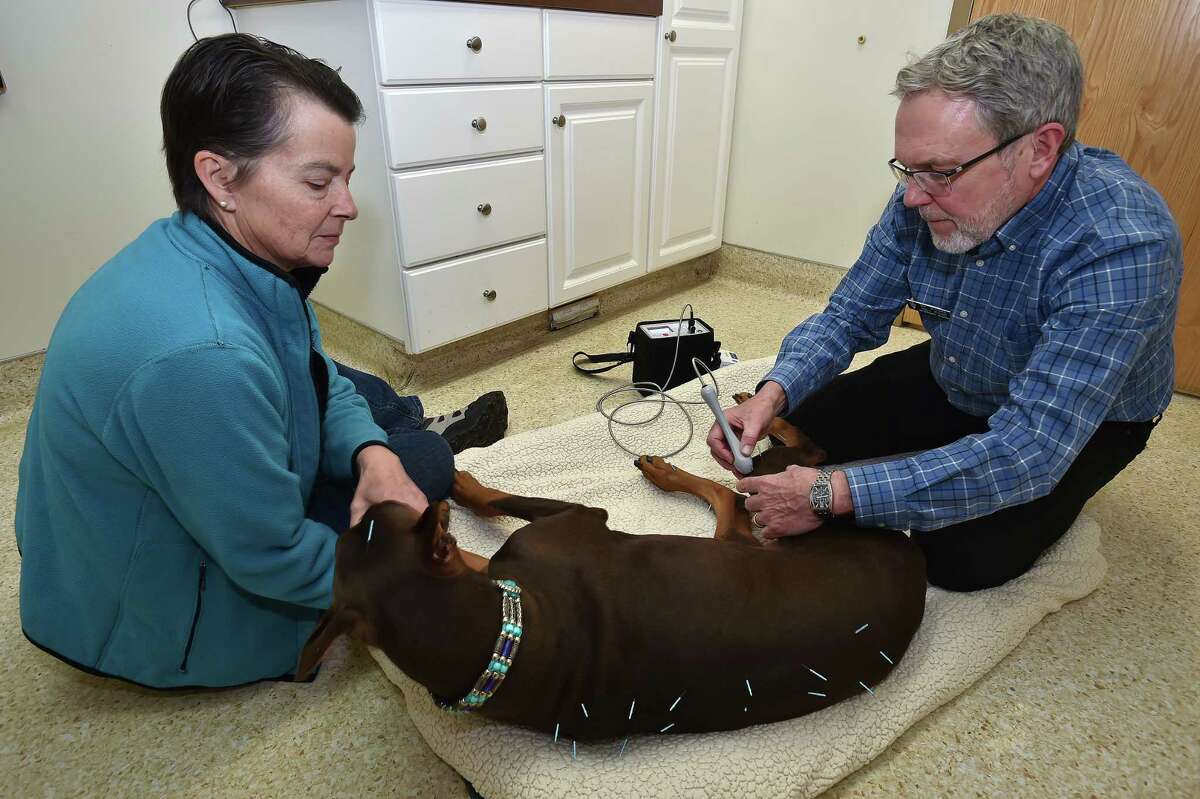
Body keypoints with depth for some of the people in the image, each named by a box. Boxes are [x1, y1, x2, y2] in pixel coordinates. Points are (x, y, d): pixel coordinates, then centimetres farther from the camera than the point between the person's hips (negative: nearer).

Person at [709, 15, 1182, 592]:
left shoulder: (1123, 248, -37)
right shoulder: (926, 195, -20)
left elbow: (1027, 450, -41)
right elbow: (849, 317, -11)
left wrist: (832, 494, -45)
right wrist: (773, 393, -30)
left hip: (1080, 423, -4)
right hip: (950, 383, 5)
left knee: (960, 556, -24)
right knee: (804, 427, -5)